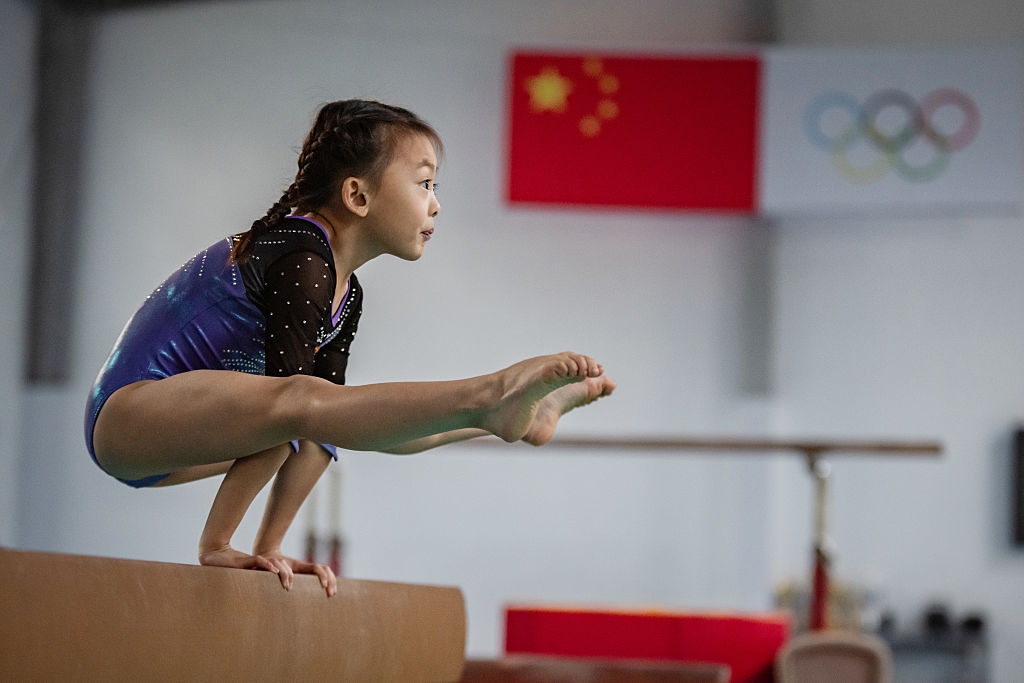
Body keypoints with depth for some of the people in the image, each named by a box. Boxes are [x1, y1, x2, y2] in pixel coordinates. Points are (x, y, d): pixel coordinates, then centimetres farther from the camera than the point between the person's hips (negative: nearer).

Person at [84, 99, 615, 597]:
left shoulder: (345, 295, 12)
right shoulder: (302, 260, -18)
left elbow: (311, 426, 9)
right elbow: (282, 401, -22)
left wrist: (268, 549, 3)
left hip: (176, 440, 11)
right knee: (298, 400, -32)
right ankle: (488, 400, -48)